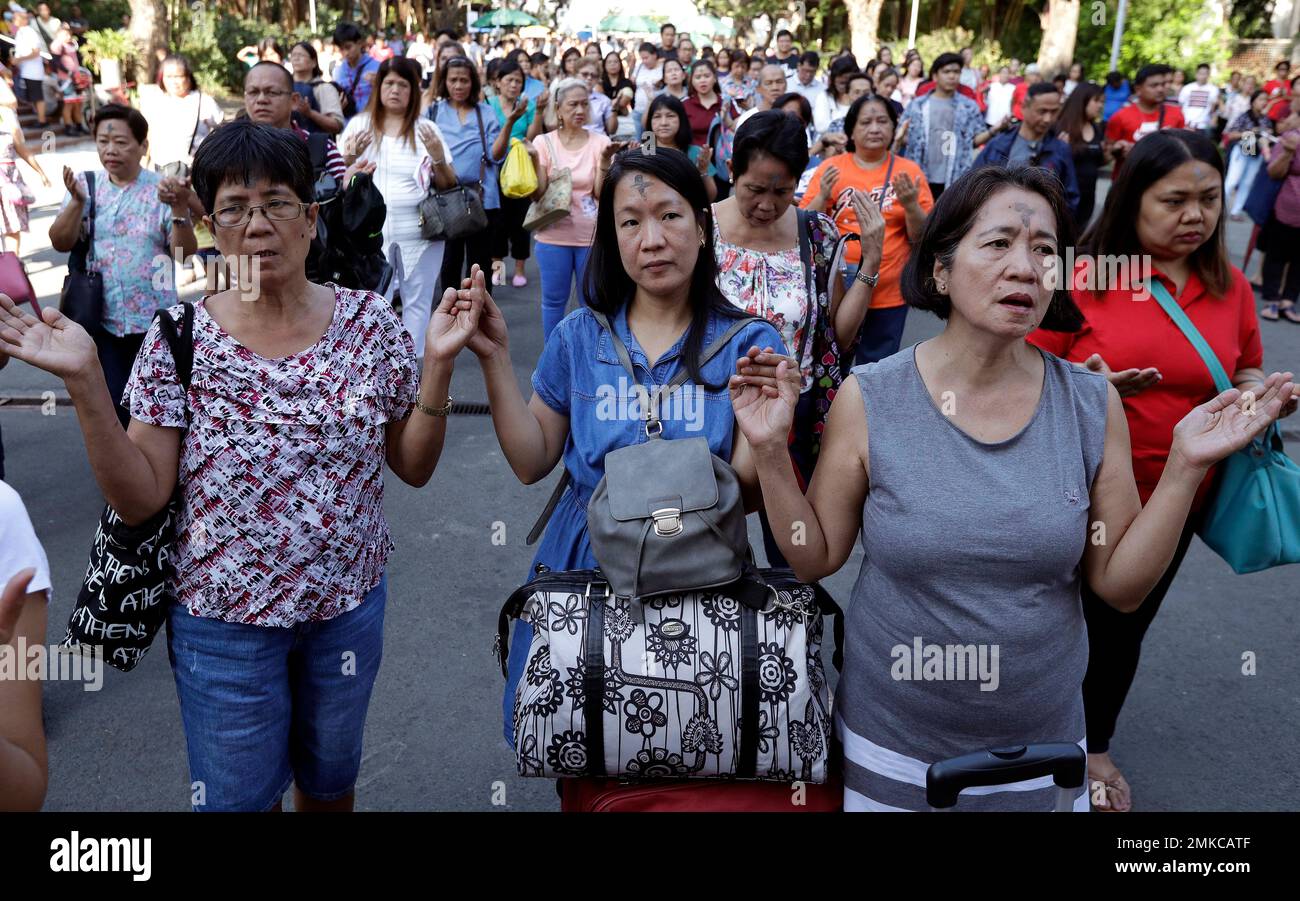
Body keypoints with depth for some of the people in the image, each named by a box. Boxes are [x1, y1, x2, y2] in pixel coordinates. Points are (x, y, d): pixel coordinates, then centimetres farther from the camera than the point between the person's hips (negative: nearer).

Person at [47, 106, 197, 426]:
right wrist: (77, 201, -18)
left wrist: (179, 209, -25)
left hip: (151, 319, -2)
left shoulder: (162, 190, -2)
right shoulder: (87, 186, 6)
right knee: (111, 406, 3)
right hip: (99, 319, 2)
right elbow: (61, 243, -2)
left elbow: (184, 252, -9)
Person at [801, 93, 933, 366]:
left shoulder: (909, 171, 0)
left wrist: (911, 206, -18)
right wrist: (823, 197, -18)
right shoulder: (830, 168, -1)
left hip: (889, 294, 0)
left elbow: (923, 238, 0)